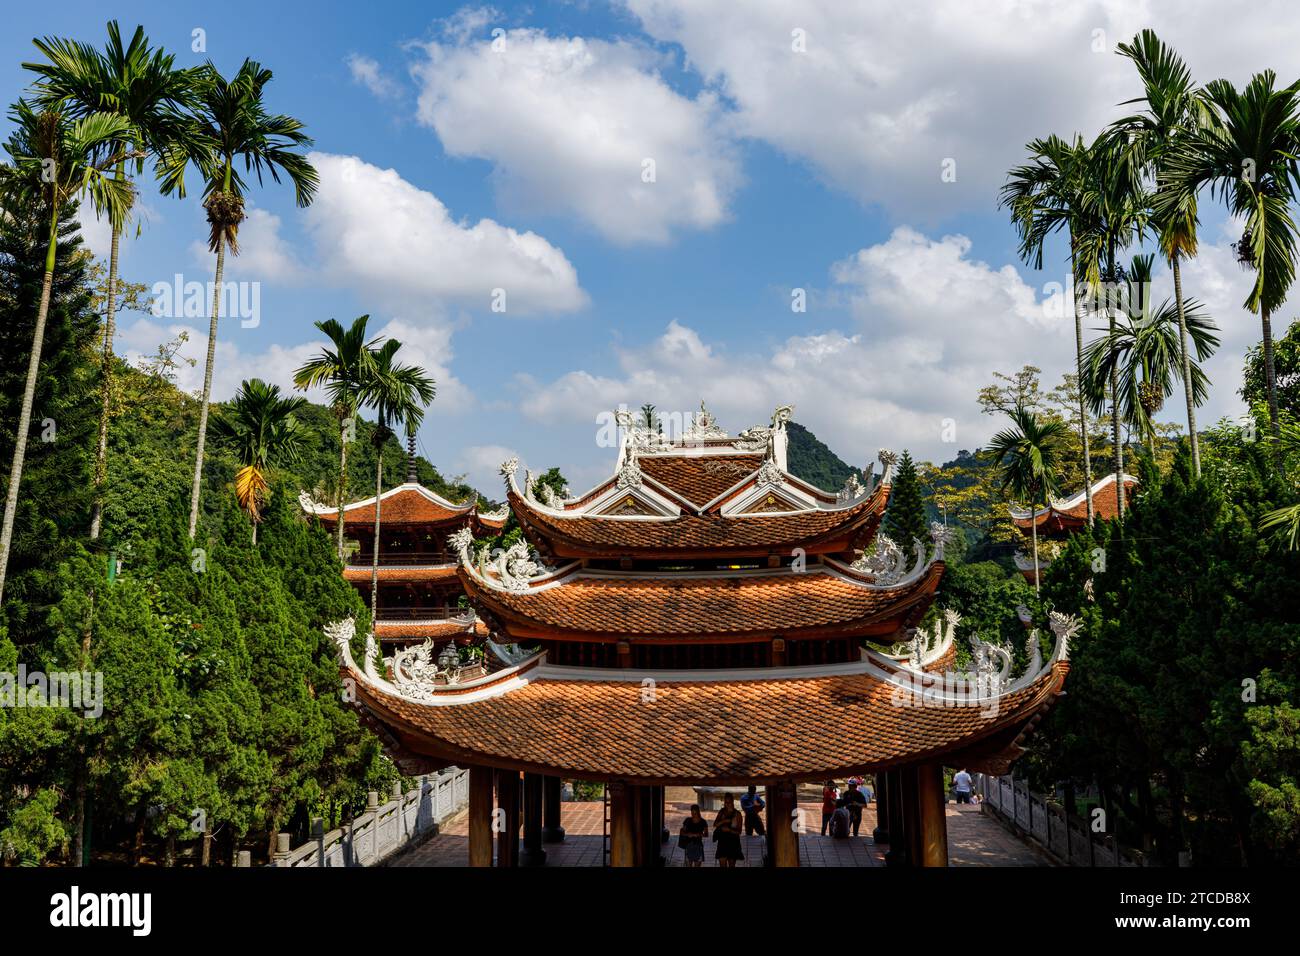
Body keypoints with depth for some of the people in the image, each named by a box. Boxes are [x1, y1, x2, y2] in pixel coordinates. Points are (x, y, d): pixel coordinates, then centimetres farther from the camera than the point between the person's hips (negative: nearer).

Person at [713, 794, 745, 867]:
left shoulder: (737, 814, -1)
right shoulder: (721, 812, 9)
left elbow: (739, 831, -2)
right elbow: (715, 824, 0)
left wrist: (729, 830, -18)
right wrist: (724, 821, -17)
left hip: (733, 842, -1)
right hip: (722, 841, 1)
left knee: (731, 864, 6)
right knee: (722, 864, -8)